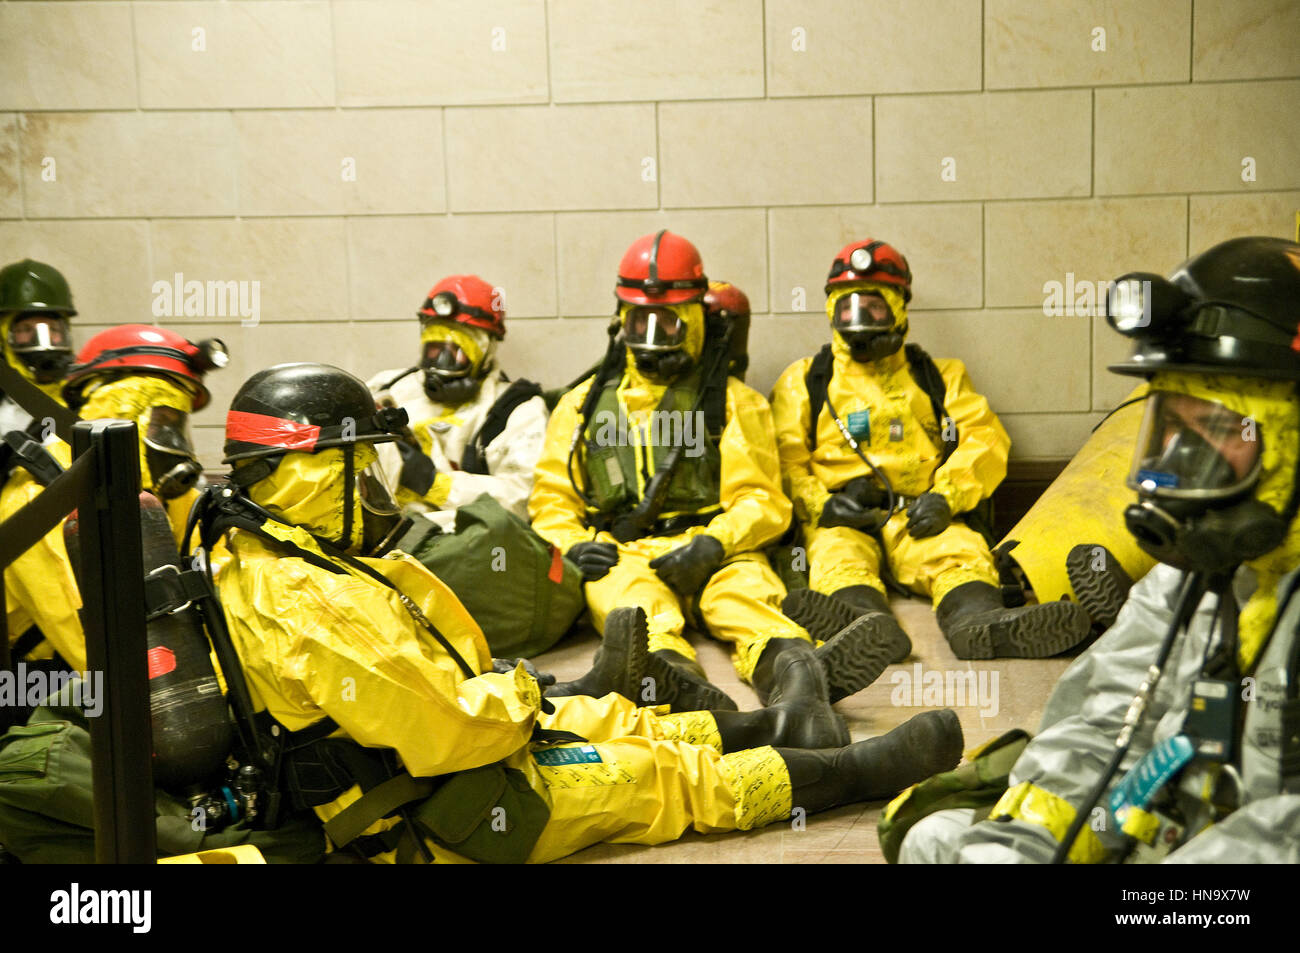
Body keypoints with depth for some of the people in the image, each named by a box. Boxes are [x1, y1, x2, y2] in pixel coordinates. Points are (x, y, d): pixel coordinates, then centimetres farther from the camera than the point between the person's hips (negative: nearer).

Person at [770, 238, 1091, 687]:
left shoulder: (938, 377, 24)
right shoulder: (803, 381, 21)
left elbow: (984, 439, 11)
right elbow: (782, 457, 10)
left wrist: (946, 495, -8)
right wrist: (818, 504, -10)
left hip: (920, 518, 1)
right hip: (840, 519, -1)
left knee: (959, 551, -31)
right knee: (838, 556, -34)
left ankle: (978, 618, -59)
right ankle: (869, 622, -63)